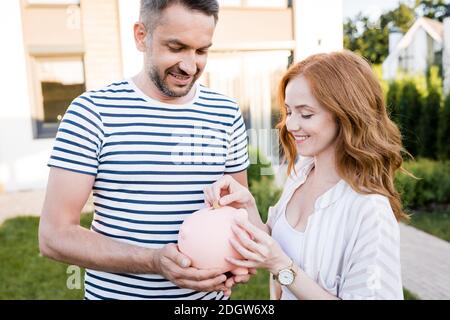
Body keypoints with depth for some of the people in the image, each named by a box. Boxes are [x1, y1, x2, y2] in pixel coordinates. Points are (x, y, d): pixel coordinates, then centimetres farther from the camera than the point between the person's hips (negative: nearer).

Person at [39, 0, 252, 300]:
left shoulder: (226, 114, -4)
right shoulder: (94, 111, -13)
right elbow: (55, 235, -14)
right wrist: (155, 261, -27)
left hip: (208, 292, 3)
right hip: (113, 291, -2)